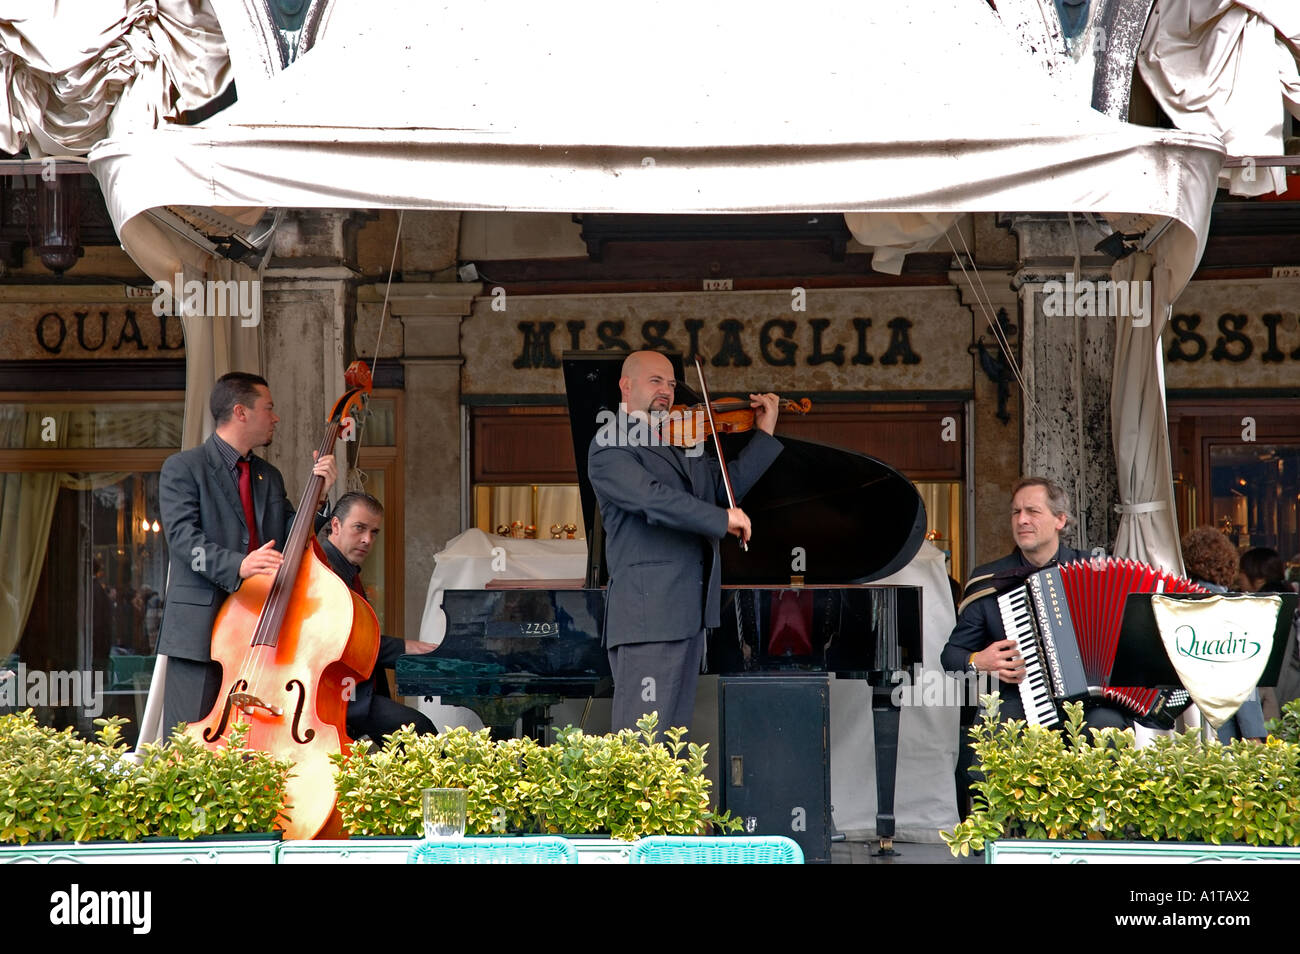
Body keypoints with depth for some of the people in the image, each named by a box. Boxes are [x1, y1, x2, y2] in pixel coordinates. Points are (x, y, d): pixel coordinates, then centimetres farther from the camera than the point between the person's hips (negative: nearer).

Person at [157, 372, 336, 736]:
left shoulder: (269, 477, 22)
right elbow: (185, 539, -13)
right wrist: (237, 565, -29)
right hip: (200, 633, -5)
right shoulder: (183, 468, 2)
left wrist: (317, 495, 1)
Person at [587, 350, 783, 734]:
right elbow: (651, 498, -21)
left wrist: (765, 433, 13)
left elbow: (727, 485, 20)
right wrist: (721, 518, -20)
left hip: (689, 615, 9)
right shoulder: (608, 448, -6)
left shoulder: (681, 445, 20)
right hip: (648, 615, -9)